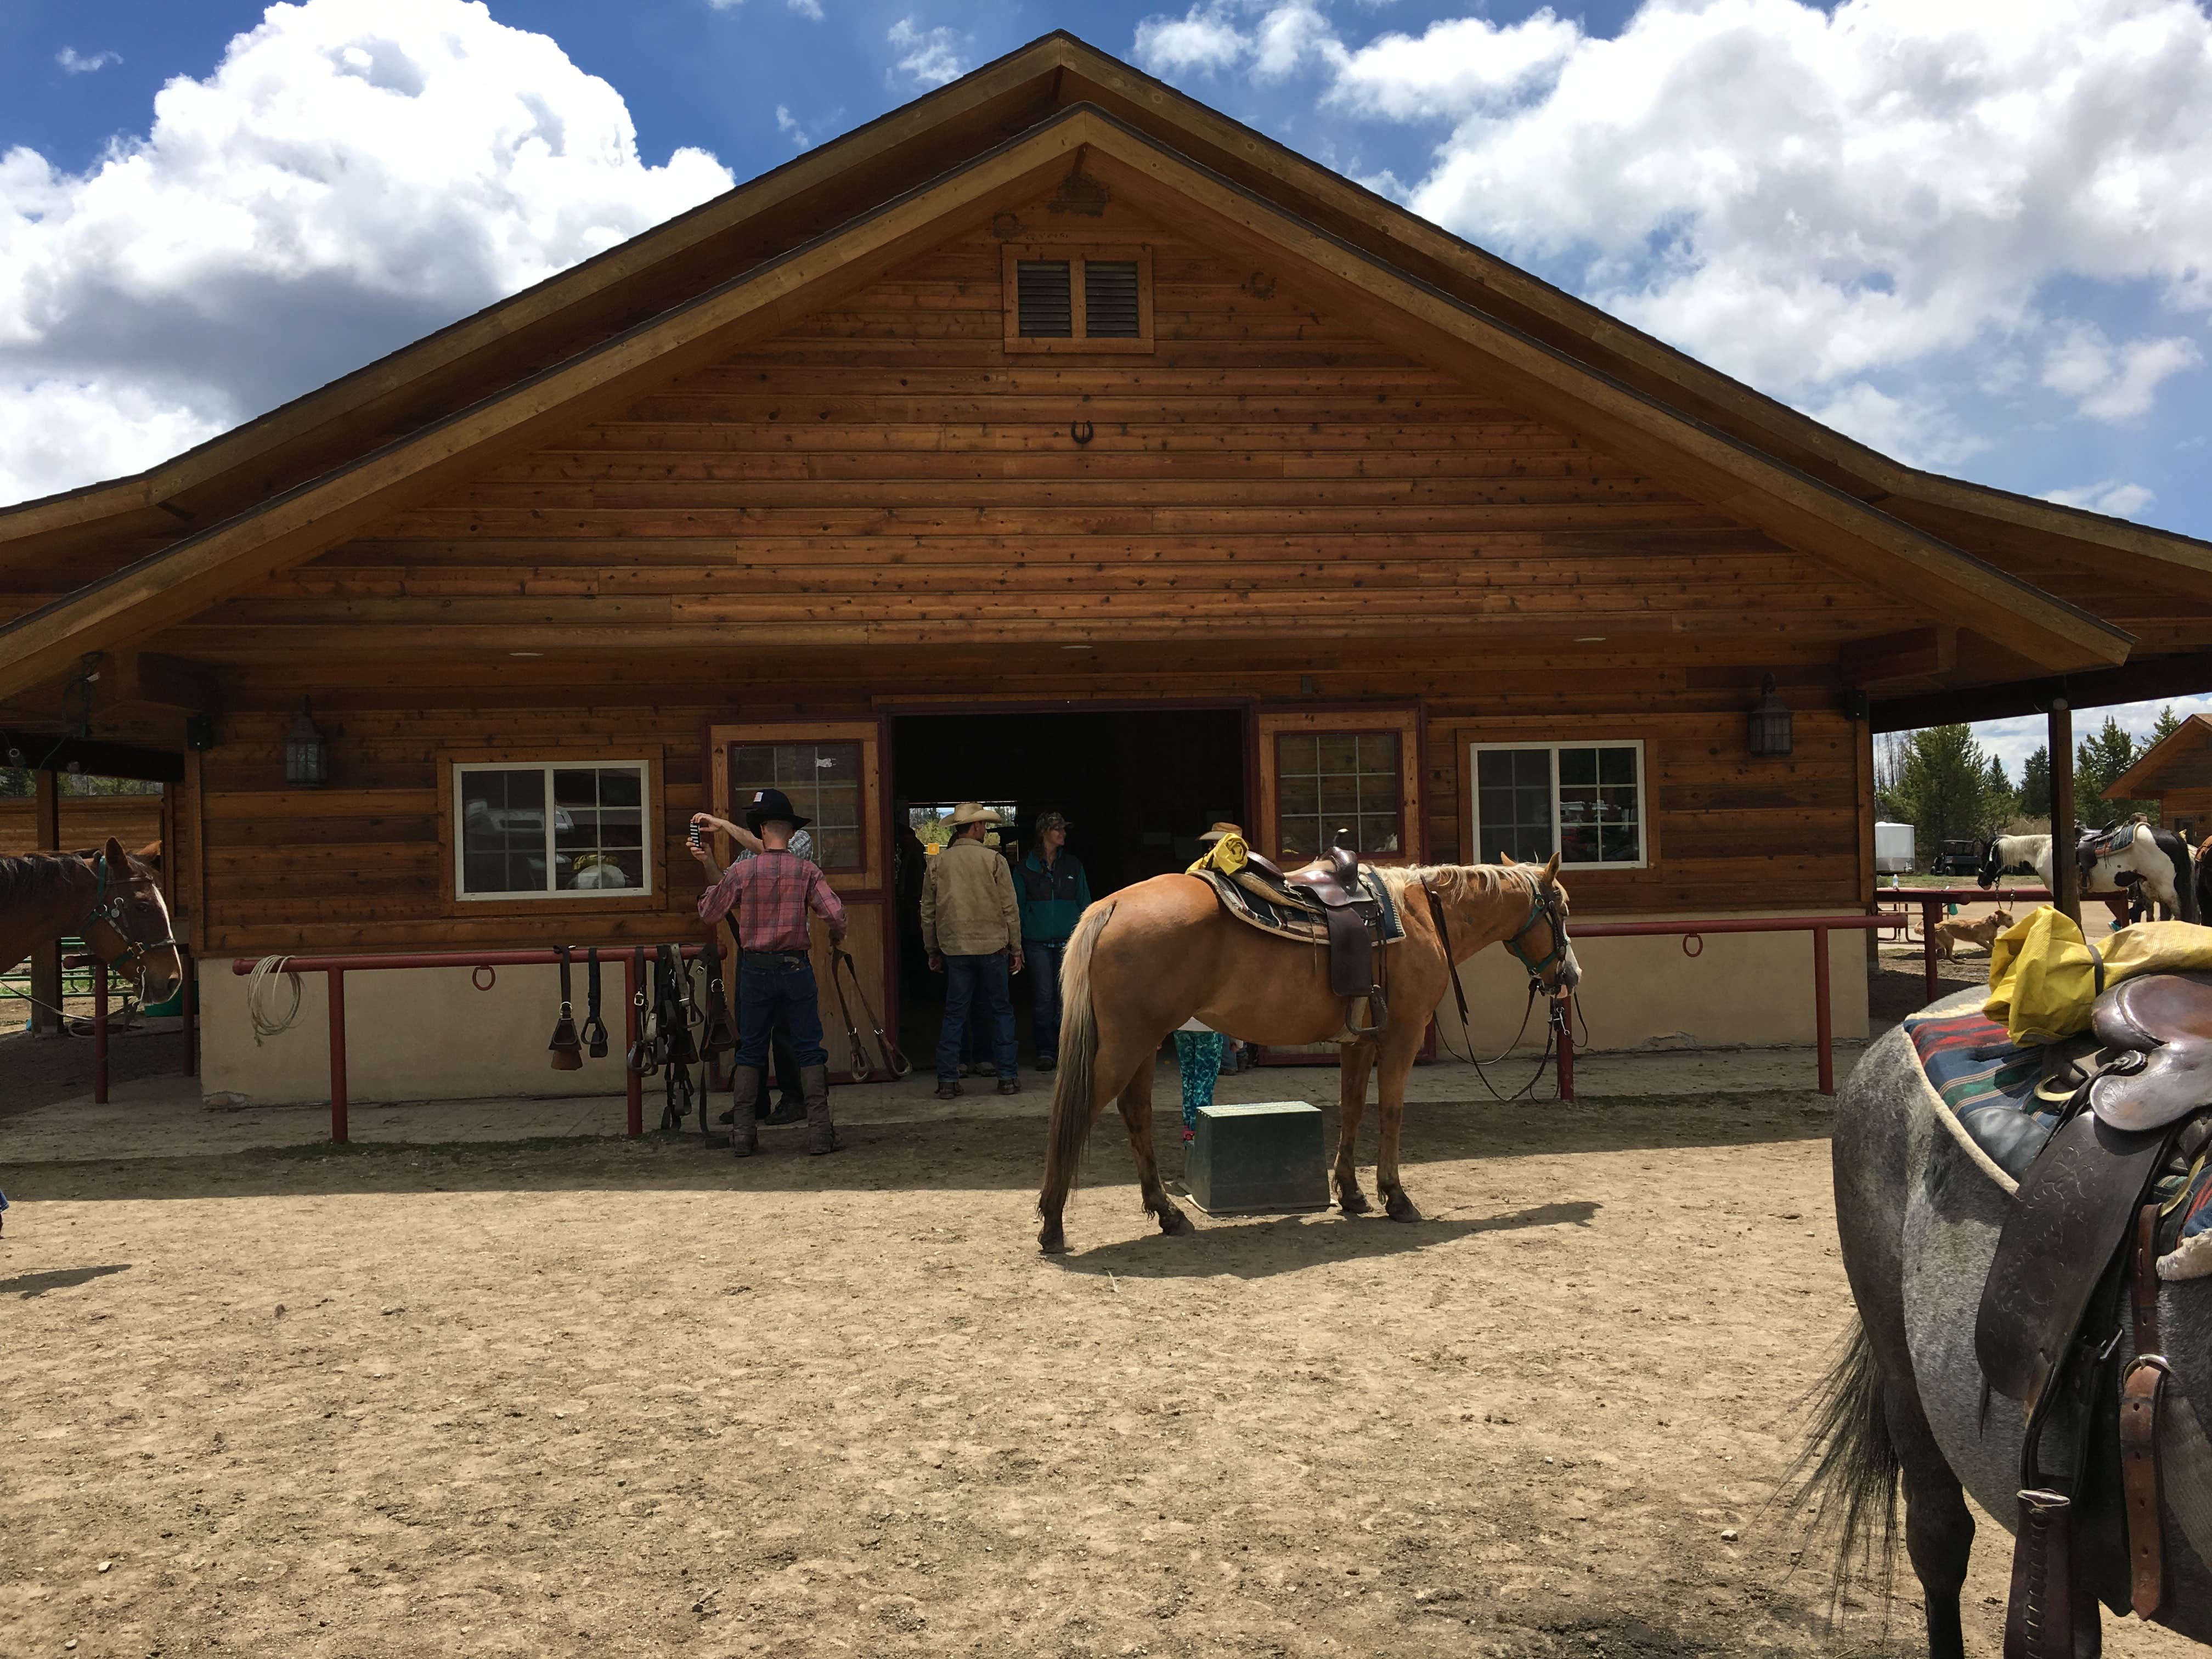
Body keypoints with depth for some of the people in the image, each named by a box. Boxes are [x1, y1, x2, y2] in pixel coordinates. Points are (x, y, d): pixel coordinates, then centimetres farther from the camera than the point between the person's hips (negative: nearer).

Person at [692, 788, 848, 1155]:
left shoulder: (741, 871, -6)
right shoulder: (807, 870, -7)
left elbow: (709, 915, 4)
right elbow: (835, 914, -15)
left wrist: (710, 869, 20)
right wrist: (837, 936, 8)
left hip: (755, 969, 1)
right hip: (796, 967, -1)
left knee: (751, 1050, 12)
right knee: (808, 1049, 5)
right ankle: (819, 1130, 1)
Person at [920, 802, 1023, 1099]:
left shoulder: (937, 863, 3)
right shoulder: (993, 860, -5)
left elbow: (928, 912, 7)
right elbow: (1010, 908, -3)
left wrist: (932, 951, 17)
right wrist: (1016, 949, 5)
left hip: (954, 949, 2)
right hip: (992, 947, -2)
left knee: (954, 1013, 7)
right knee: (1001, 1010, 8)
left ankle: (947, 1080, 5)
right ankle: (1007, 1077, 9)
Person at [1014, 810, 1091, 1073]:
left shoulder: (1074, 865, 12)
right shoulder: (1025, 868, 6)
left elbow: (1085, 903, 14)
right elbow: (1017, 906, 8)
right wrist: (1017, 944, 1)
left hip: (1069, 942, 1)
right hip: (1037, 943, -1)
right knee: (1043, 999, -3)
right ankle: (1046, 1052, 4)